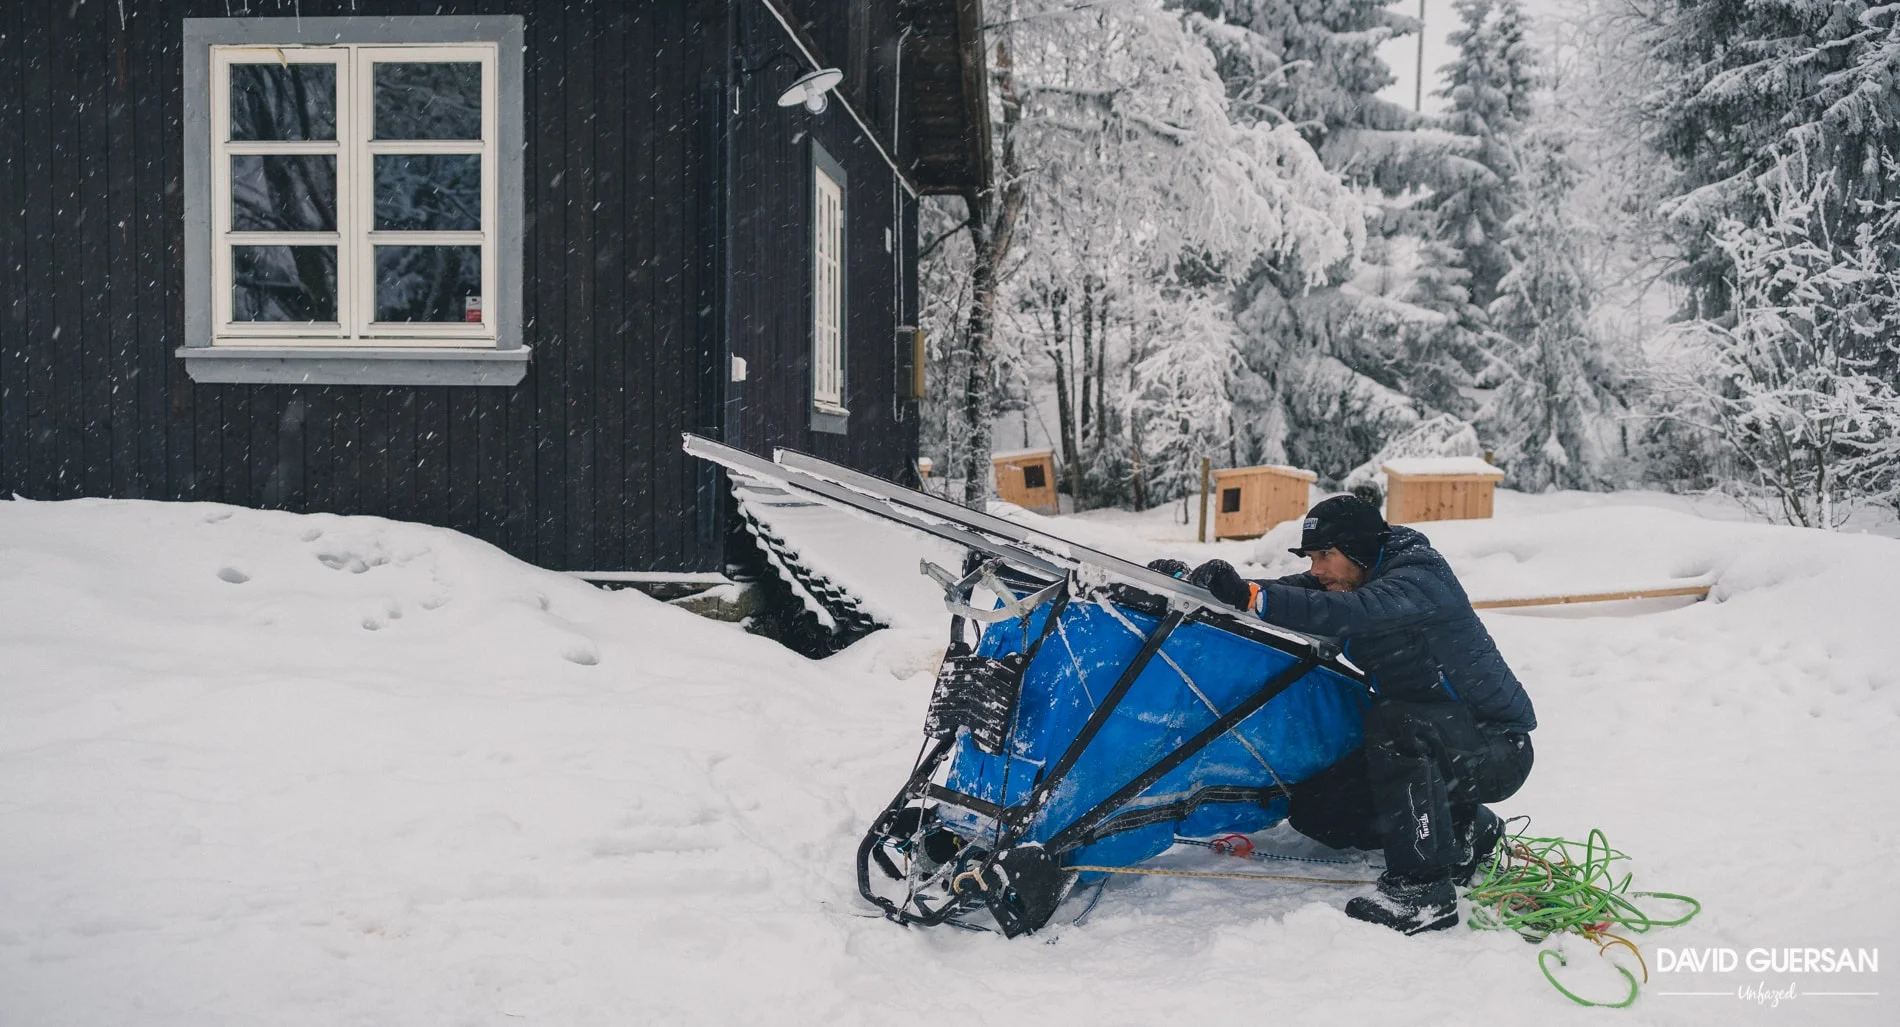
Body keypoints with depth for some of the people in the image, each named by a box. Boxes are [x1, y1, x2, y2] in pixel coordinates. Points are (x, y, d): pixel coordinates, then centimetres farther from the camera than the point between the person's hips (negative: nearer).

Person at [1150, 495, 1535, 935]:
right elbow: (1287, 594, -4)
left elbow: (1350, 613, -41)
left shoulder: (1420, 580, -22)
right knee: (1313, 808, -1)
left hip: (1499, 748, -9)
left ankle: (1423, 885, -29)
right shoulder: (1347, 581, 3)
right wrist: (1192, 581, -19)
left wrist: (1250, 596, -50)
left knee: (1393, 720, -36)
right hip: (1423, 750, 9)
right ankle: (1466, 831, 12)